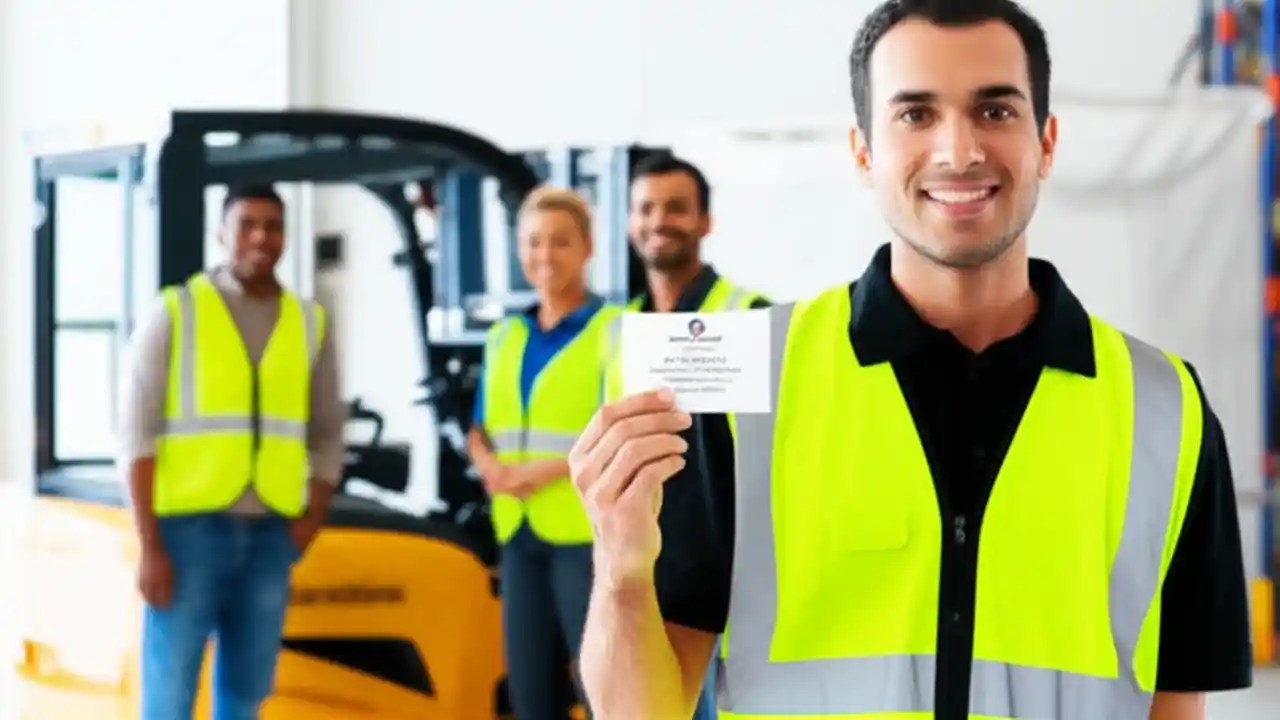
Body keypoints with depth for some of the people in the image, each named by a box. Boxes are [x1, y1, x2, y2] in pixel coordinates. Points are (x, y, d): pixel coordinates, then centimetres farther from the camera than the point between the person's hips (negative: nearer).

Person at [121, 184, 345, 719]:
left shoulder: (310, 324, 10)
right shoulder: (175, 313, -1)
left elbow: (327, 437, 13)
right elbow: (139, 436, -5)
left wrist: (308, 524, -1)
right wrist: (149, 546, -12)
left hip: (268, 535, 4)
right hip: (187, 527, -4)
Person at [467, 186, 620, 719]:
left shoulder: (614, 330, -6)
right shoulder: (505, 336, 15)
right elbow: (481, 428, 19)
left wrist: (549, 471, -18)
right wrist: (490, 464, -3)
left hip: (592, 533, -7)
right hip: (520, 534, 7)